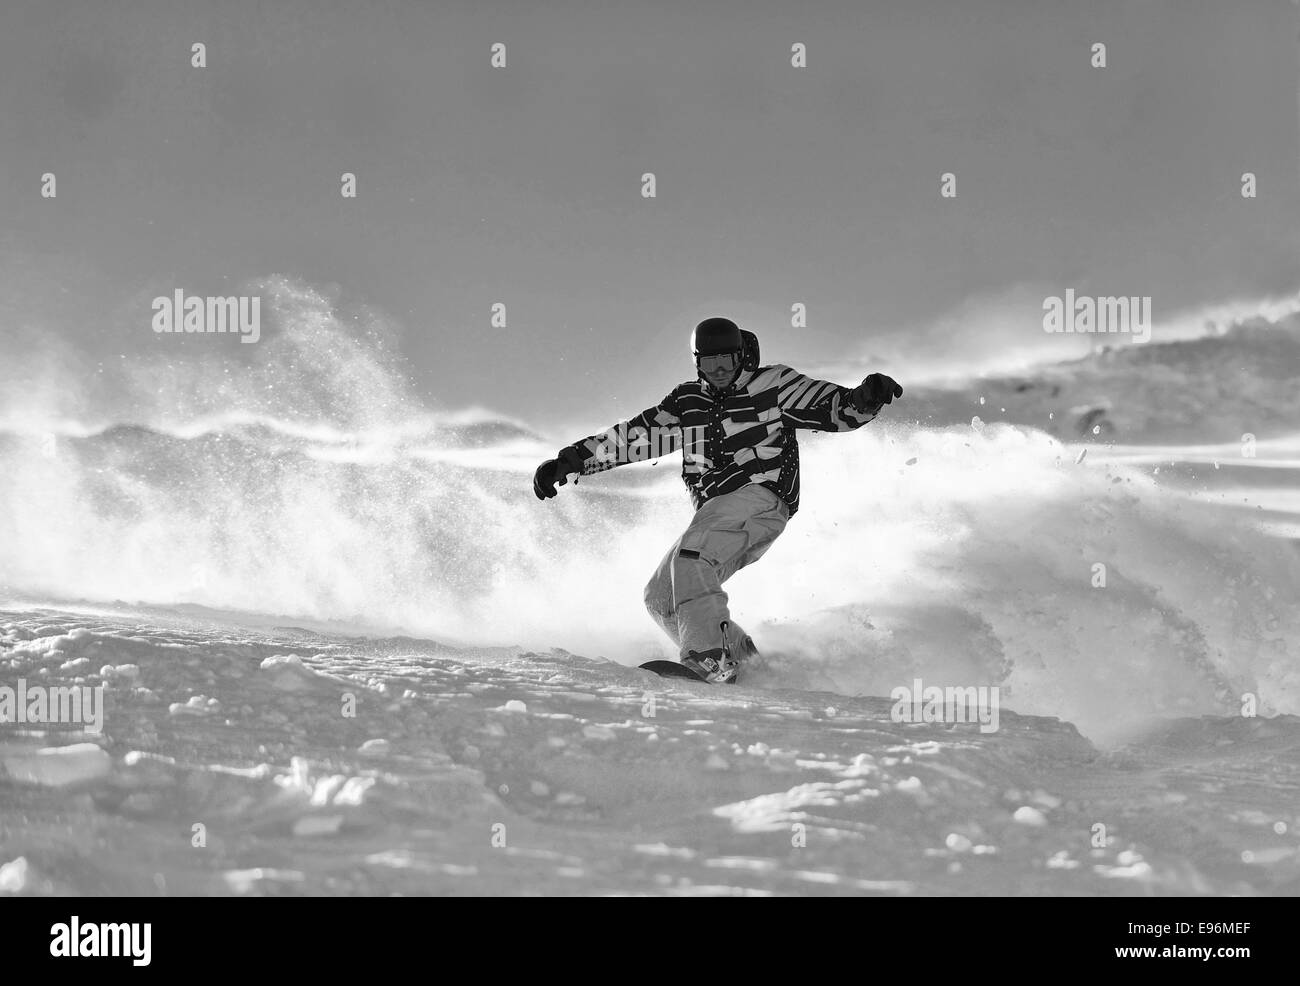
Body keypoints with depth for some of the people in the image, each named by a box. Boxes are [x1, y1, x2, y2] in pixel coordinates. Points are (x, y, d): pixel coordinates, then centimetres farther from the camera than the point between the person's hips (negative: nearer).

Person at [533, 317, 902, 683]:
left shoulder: (773, 384, 5)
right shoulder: (687, 401, 18)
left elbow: (836, 408, 0)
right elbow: (634, 436, 18)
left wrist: (864, 397, -23)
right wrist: (570, 460, 12)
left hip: (760, 497, -7)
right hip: (713, 515, 8)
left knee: (693, 555, -31)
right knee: (660, 597, -1)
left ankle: (709, 658, -39)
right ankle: (746, 660, 0)